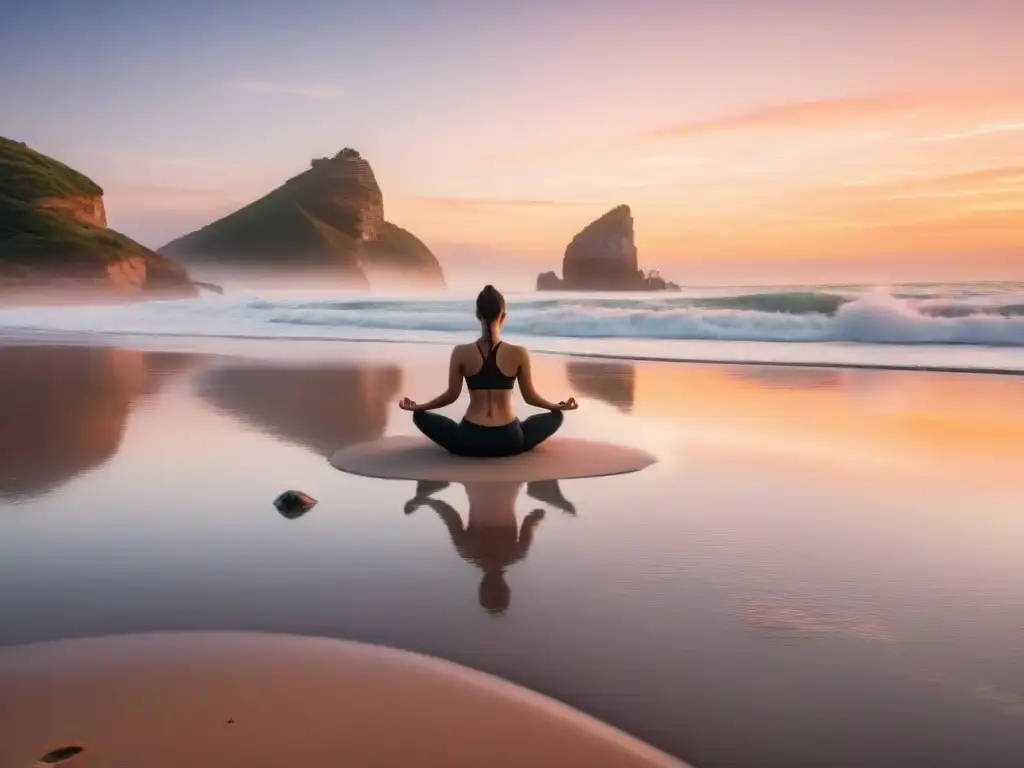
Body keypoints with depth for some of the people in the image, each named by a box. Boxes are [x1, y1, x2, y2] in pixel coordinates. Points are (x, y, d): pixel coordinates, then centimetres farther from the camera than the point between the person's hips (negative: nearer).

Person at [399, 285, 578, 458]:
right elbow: (530, 397, 4)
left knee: (421, 416, 21)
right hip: (509, 442, 0)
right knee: (555, 417, 24)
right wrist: (559, 406, 22)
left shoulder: (461, 353, -6)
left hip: (470, 441, 0)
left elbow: (451, 395, 2)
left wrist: (418, 406, 19)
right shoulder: (519, 354, -7)